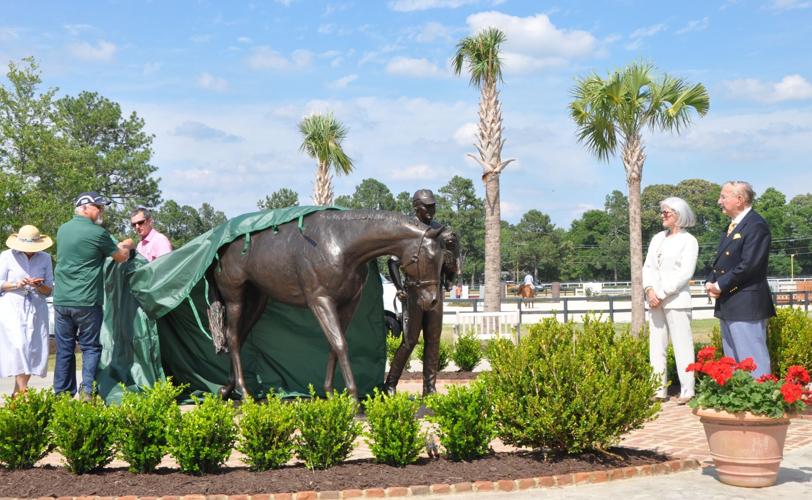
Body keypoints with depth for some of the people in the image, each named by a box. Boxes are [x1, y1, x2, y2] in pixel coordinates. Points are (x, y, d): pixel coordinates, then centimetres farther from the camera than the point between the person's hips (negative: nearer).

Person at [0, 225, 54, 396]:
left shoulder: (45, 258, 8)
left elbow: (49, 290, 9)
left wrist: (39, 286, -12)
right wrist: (16, 285, -15)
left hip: (36, 309, 3)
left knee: (34, 349, -3)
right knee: (18, 346, -17)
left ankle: (17, 393, 8)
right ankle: (23, 392, -19)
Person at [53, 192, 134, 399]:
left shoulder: (63, 230, 11)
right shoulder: (97, 233, -9)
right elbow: (121, 257, 2)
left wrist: (117, 246, 29)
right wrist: (127, 246, 25)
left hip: (61, 300, 5)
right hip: (87, 302, -5)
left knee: (64, 349, 10)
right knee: (90, 347, 4)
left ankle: (61, 394, 14)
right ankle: (87, 391, -3)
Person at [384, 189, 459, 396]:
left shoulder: (440, 231, 12)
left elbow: (451, 270, 14)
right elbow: (393, 261, -5)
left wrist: (451, 249, -6)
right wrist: (399, 288, -14)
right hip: (415, 291, -5)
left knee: (433, 342, 5)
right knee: (409, 341, -7)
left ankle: (429, 388, 10)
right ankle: (390, 385, 1)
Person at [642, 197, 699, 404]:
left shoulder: (688, 240, -1)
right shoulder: (658, 238, 16)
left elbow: (685, 272, -10)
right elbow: (647, 267, 11)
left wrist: (662, 294, -14)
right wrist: (649, 290, -7)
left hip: (676, 300, -6)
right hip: (655, 300, 6)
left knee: (682, 346, -5)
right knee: (656, 346, 5)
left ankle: (687, 391, -3)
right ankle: (659, 390, 9)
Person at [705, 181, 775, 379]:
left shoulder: (756, 225, -12)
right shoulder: (732, 226, 18)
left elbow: (749, 264, -20)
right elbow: (720, 261, 20)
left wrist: (721, 285, -14)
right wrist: (710, 282, 2)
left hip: (746, 305, -10)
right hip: (727, 305, 10)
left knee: (752, 361, -9)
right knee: (733, 360, 15)